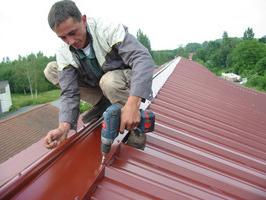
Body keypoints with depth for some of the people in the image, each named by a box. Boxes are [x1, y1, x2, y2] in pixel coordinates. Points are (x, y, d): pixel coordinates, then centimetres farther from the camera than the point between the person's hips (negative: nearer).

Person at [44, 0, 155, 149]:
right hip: (98, 86, 5)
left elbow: (143, 59, -38)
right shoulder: (64, 54, -14)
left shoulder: (108, 30, -27)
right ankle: (103, 105, -1)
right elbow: (69, 92, -18)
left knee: (109, 81, -39)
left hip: (126, 83, -4)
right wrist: (64, 127, -37)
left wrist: (132, 104, -51)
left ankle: (136, 126, -13)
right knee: (51, 70, -6)